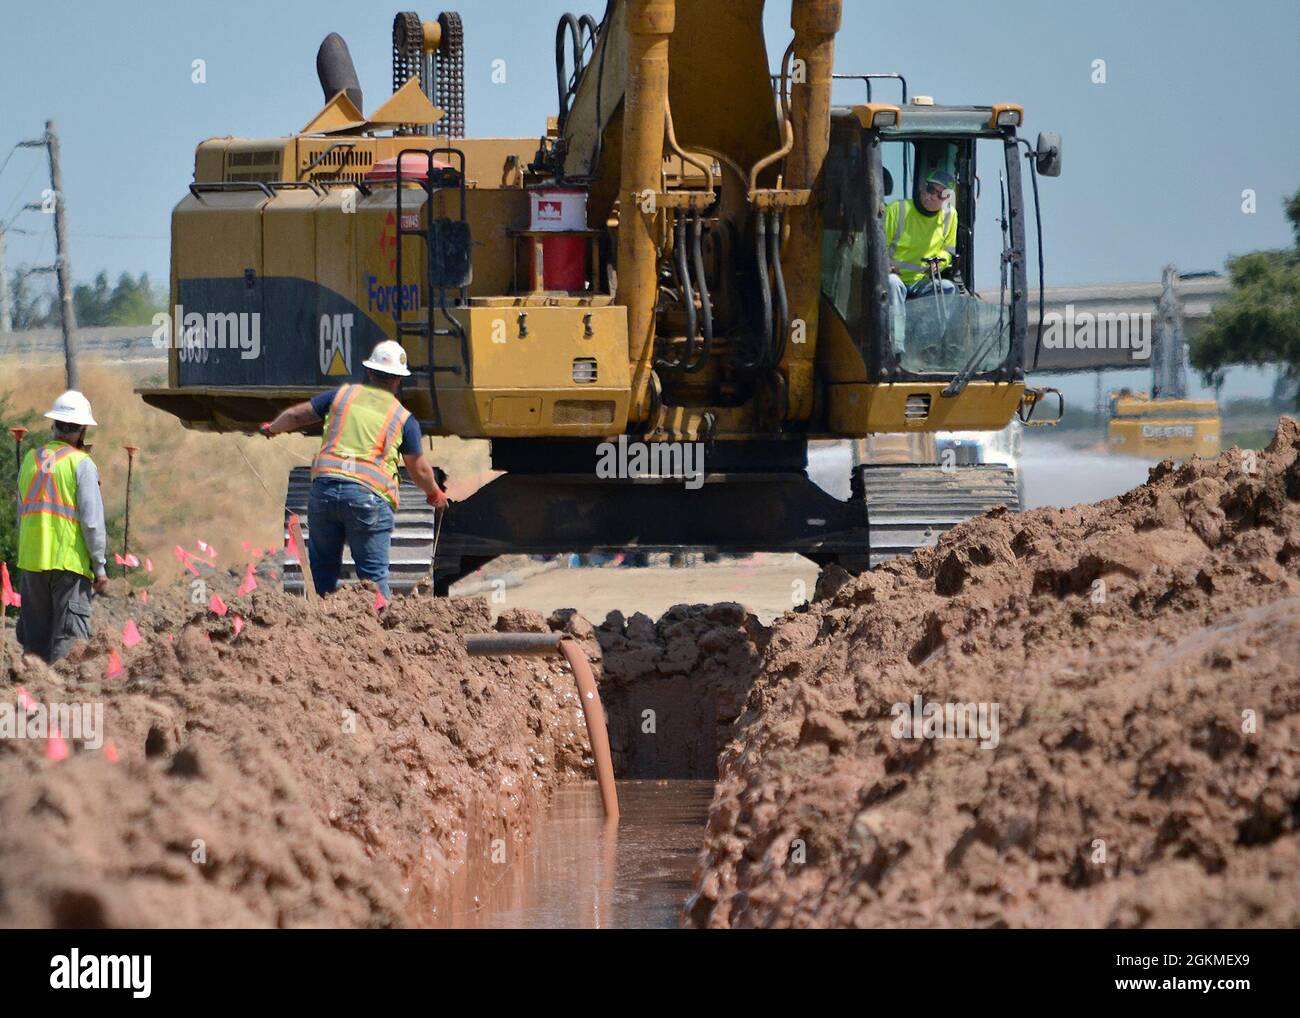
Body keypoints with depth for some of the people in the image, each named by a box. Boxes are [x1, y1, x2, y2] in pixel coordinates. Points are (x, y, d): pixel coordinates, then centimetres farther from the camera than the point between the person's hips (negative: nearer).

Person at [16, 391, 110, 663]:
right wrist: (100, 568, -5)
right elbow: (92, 521, -11)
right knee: (69, 635, -5)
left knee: (33, 636, 10)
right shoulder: (81, 463, -7)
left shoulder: (31, 459, 10)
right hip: (70, 560, -5)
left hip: (32, 559, 5)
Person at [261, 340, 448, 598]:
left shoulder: (343, 395, 15)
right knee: (374, 575, 0)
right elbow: (419, 468, 16)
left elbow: (296, 415, 22)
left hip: (325, 484, 2)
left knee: (322, 567, 16)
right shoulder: (404, 419, 10)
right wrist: (435, 494, 36)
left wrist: (272, 429, 43)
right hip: (369, 493, -2)